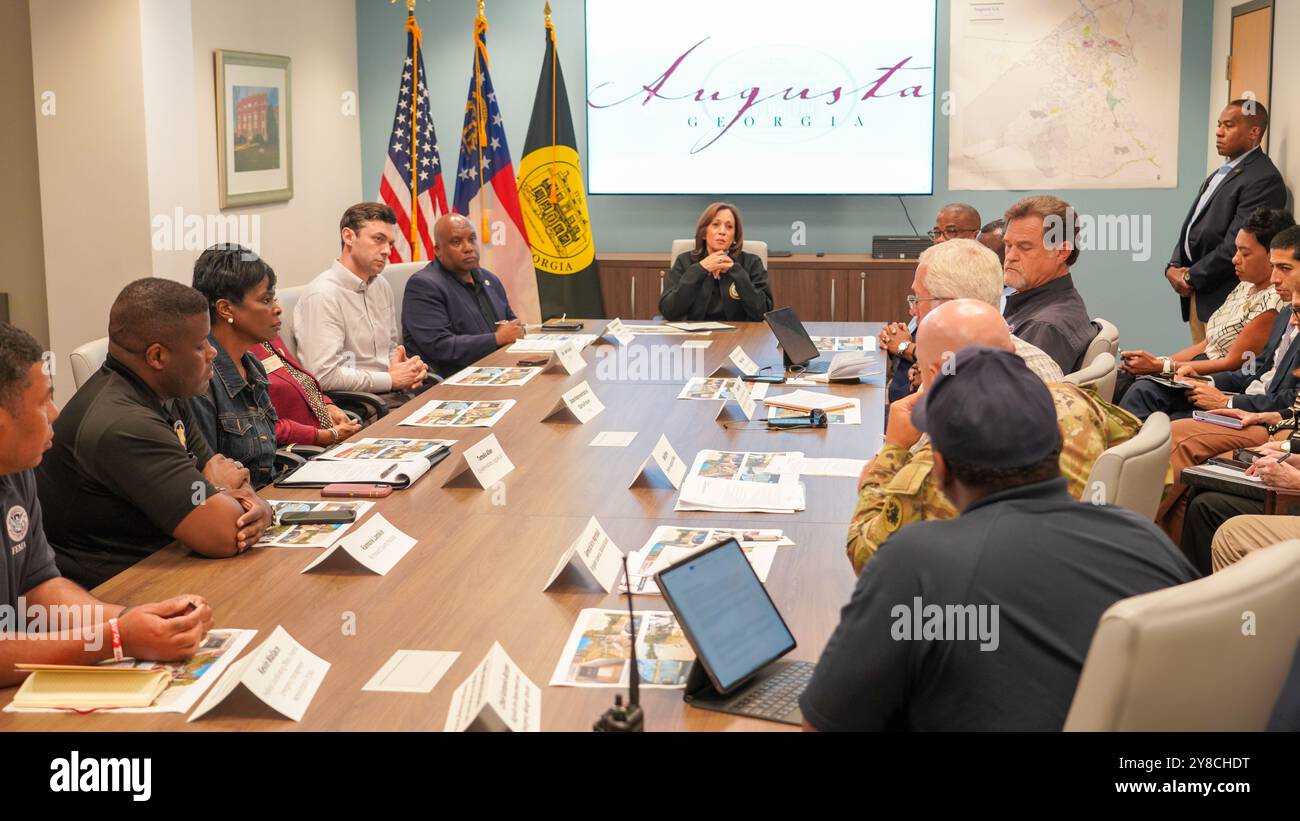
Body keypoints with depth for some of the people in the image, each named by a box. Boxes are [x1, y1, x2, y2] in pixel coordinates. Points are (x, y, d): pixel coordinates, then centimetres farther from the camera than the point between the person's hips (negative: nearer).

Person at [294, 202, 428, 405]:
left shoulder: (382, 286, 16)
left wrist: (410, 371, 2)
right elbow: (325, 375, -20)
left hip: (394, 396, 9)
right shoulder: (323, 294, -12)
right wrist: (392, 379, -11)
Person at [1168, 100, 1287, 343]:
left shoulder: (1264, 180, -13)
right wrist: (1173, 267, 3)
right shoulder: (1222, 173, 18)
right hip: (1196, 295, 9)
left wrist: (1191, 278, -12)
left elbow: (1236, 245, -19)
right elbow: (1192, 226, 19)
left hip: (1223, 301, -9)